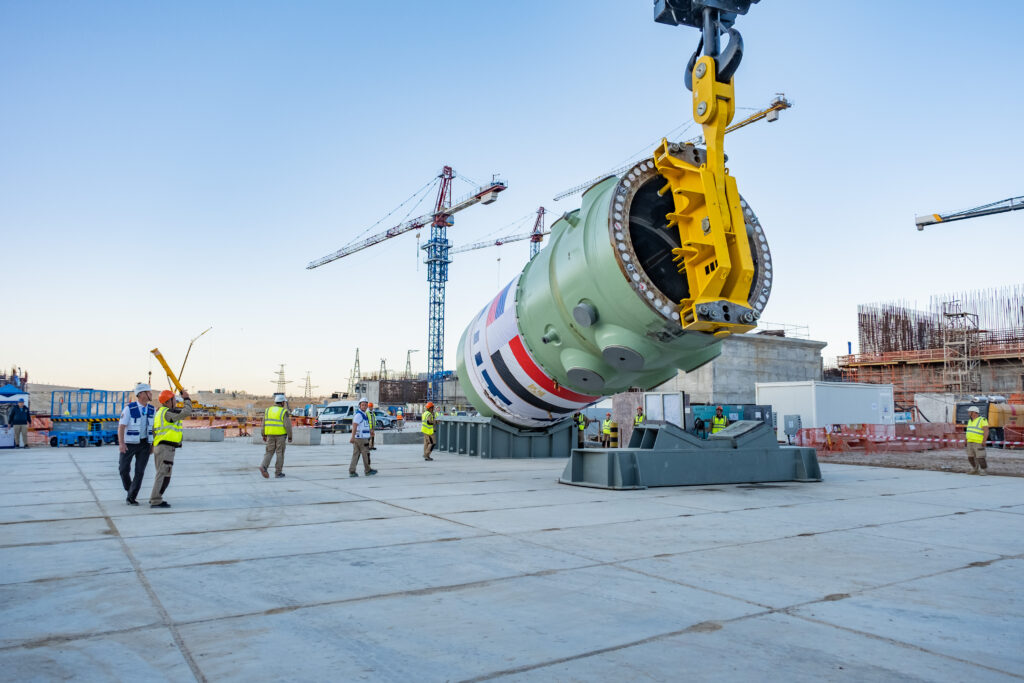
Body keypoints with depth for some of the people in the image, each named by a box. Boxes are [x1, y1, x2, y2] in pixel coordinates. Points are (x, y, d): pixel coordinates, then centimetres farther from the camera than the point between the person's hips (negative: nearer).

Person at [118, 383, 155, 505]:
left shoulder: (152, 409, 1)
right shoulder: (129, 408, -13)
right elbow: (121, 426, -16)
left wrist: (153, 445, 6)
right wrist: (121, 443, -26)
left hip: (145, 444, 3)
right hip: (129, 444, -3)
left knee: (140, 471, -4)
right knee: (124, 469, 6)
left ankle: (131, 498, 1)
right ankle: (129, 489, 34)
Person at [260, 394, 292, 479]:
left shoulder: (268, 410, 5)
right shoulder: (284, 412, -8)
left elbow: (264, 423, 7)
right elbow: (288, 425, -13)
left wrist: (264, 435, 14)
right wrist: (290, 436, -5)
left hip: (270, 435, 4)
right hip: (280, 435, -4)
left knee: (269, 452, 9)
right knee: (280, 453, 4)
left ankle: (264, 466, -13)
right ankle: (278, 473, 6)